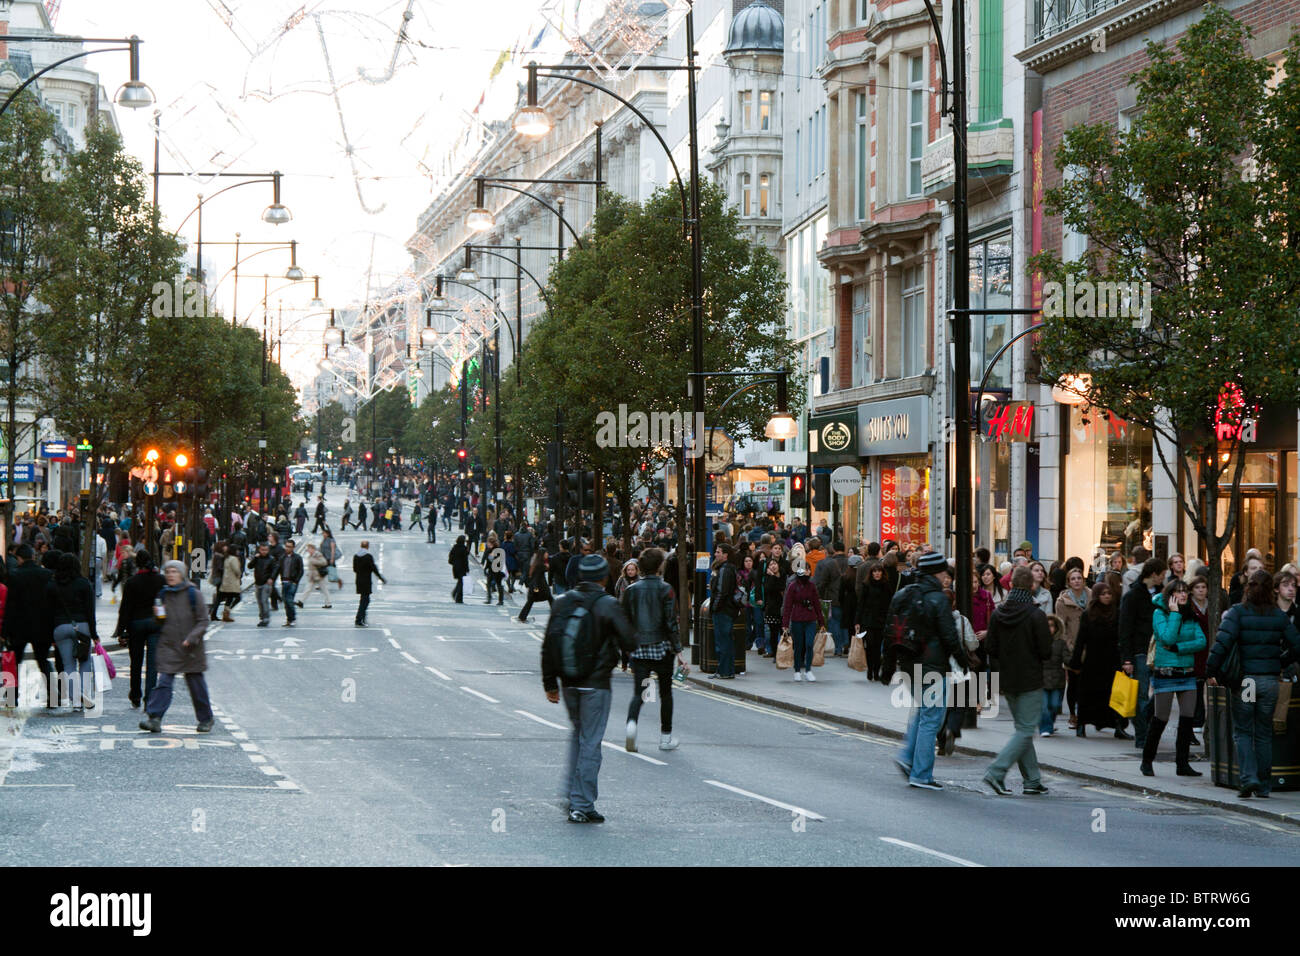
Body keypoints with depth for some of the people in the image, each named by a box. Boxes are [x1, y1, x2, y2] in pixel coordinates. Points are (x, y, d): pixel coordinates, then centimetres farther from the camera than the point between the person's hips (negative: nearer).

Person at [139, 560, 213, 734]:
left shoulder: (193, 594, -3)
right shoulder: (163, 594, 9)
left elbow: (203, 621, -3)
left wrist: (191, 638, -16)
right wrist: (158, 616, -4)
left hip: (190, 649, -2)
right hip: (168, 646, 2)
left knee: (196, 684, 6)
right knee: (164, 682, -10)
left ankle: (205, 719, 21)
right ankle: (154, 718, -17)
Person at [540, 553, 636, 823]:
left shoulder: (563, 603, 2)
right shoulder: (608, 606, -12)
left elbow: (549, 645, 5)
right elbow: (629, 642, -14)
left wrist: (550, 683, 11)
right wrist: (619, 651, 11)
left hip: (569, 683, 5)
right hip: (596, 684, -5)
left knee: (577, 733, 24)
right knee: (590, 741, 0)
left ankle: (572, 791, 18)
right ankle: (582, 806, 1)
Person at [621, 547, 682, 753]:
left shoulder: (631, 590, 2)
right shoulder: (665, 589, -8)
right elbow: (671, 622, -11)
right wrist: (677, 649, -9)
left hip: (638, 648, 2)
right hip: (662, 647, -2)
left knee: (638, 691, 0)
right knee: (666, 692, 12)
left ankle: (631, 722, -29)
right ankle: (666, 737, 18)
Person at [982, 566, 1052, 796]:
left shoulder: (998, 614, -1)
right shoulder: (1035, 615, -15)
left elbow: (990, 648, 2)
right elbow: (1046, 652, -14)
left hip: (1007, 680, 6)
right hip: (1030, 680, -6)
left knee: (1023, 728, 15)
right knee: (1025, 731, -1)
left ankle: (1032, 780, 15)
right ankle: (996, 772, -15)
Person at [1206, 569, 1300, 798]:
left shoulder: (1238, 612, -7)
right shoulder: (1279, 615, 3)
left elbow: (1224, 642, -18)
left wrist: (1211, 671, -11)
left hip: (1243, 680, -3)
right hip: (1270, 680, 3)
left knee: (1243, 732, 7)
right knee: (1264, 734, 13)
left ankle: (1249, 778, -10)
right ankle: (1264, 785, 15)